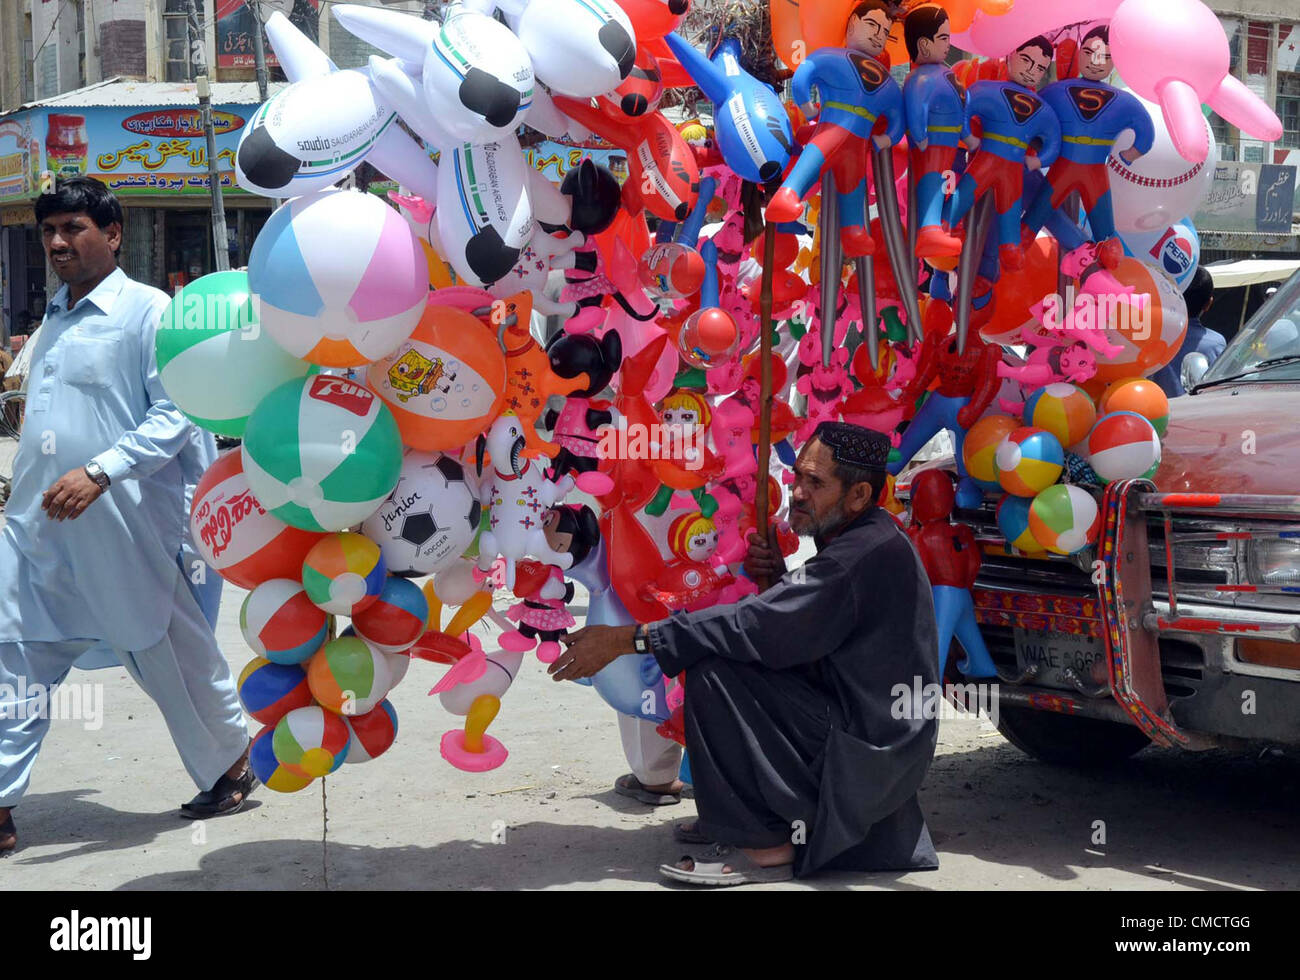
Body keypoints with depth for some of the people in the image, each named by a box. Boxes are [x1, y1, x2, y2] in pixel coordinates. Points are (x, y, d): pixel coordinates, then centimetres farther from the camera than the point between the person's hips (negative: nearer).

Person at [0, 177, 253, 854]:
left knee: (169, 656, 8)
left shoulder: (149, 312, -8)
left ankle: (230, 765, 29)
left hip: (124, 528, -7)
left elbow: (176, 414, -16)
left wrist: (100, 472, -26)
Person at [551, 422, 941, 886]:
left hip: (868, 756, -10)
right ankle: (743, 815, 16)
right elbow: (788, 623, 18)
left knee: (711, 670, -20)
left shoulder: (869, 555, -22)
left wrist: (625, 639, -23)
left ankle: (764, 845, -13)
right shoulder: (861, 540, 9)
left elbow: (758, 628, -26)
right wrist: (776, 576, -4)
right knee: (728, 653, 15)